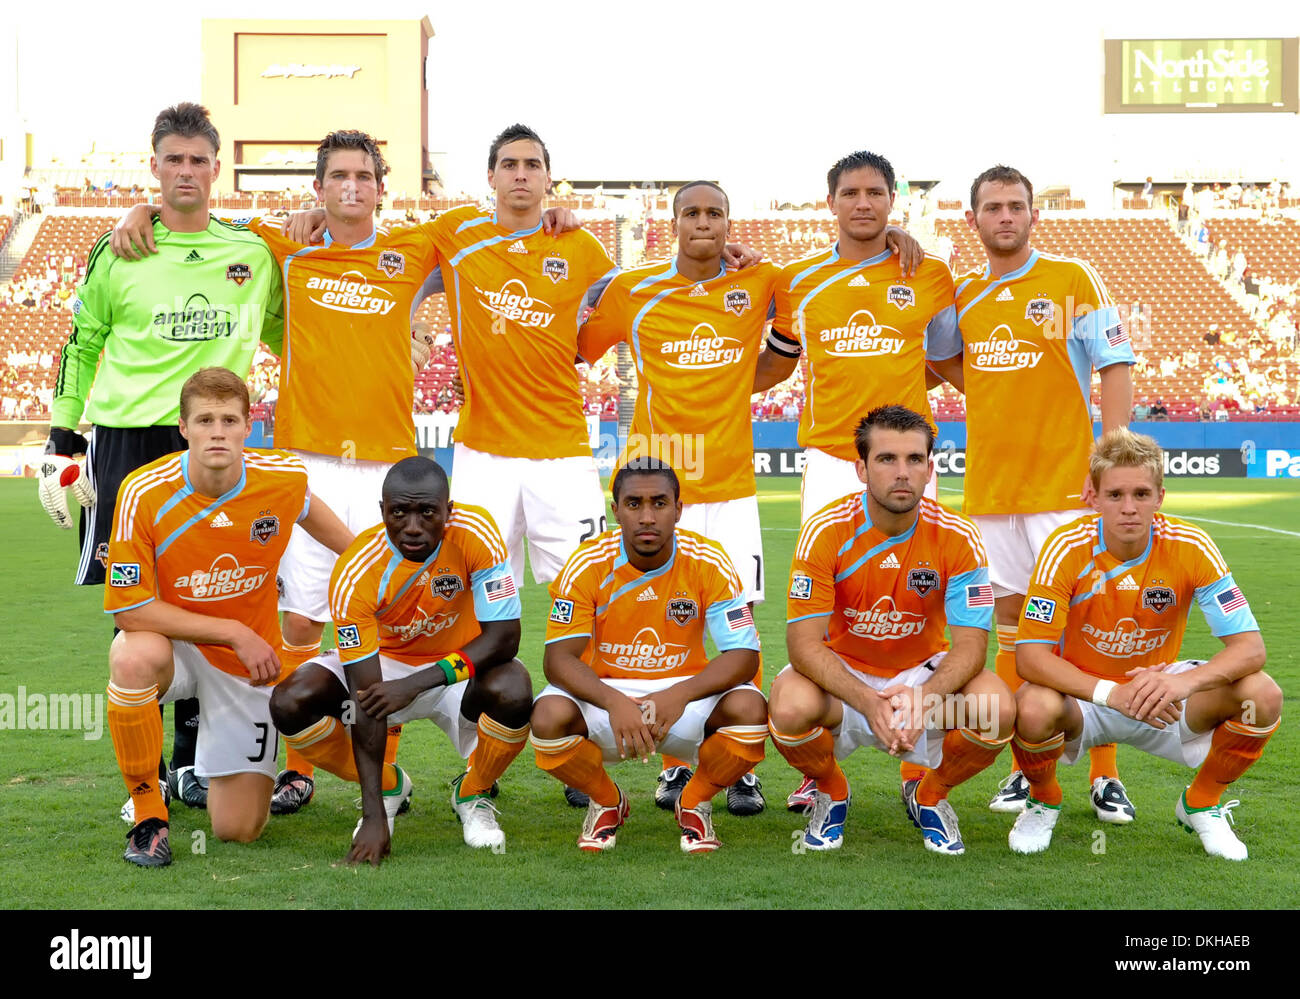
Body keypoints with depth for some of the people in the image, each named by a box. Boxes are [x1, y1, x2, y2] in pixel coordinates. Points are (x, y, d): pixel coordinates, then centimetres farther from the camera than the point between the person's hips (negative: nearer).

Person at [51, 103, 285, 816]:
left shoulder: (253, 255, 9)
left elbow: (288, 337, 23)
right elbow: (81, 346, 10)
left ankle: (194, 761, 17)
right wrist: (63, 436, 6)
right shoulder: (118, 252, 3)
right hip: (125, 437, -2)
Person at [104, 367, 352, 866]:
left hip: (249, 657, 2)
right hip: (171, 641, -2)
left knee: (238, 829, -2)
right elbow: (129, 609, -22)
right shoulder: (143, 493, -24)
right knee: (134, 656, -40)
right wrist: (234, 631, -22)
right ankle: (149, 812, -17)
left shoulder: (285, 477, -16)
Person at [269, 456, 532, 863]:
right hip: (383, 661, 1)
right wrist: (373, 816, -34)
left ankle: (473, 793, -1)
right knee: (290, 704, -24)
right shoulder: (355, 573, -28)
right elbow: (366, 699, -29)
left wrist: (416, 684, -37)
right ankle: (387, 785, 6)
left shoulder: (475, 533, -26)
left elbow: (504, 636, -26)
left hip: (461, 665, -1)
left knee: (512, 693, -35)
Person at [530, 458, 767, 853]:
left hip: (687, 691, 0)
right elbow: (559, 658, -14)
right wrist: (614, 703, -34)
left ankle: (695, 803, 2)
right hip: (605, 694, 0)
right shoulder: (588, 565, -12)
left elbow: (743, 654, -15)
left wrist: (679, 695, -33)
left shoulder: (708, 562, -12)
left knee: (750, 708, -29)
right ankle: (606, 802, 3)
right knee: (549, 716, -31)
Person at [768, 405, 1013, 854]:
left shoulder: (958, 537, -14)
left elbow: (970, 644, -16)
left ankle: (930, 793, 6)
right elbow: (804, 643, -21)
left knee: (996, 709, -28)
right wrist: (869, 702, -38)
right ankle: (830, 792, 3)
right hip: (840, 675, -1)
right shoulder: (825, 531, -18)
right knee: (790, 708, -34)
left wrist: (922, 699, -37)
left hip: (923, 673, 1)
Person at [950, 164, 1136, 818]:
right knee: (1011, 623, 8)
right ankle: (1026, 770, 16)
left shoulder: (1073, 280, -2)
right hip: (988, 487, 5)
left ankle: (1105, 777, 1)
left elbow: (1115, 367, -5)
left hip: (1063, 485, -4)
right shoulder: (964, 295, 11)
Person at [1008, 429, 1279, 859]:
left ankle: (1202, 804, 6)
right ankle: (1044, 801, 0)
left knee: (1262, 695, -23)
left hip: (1159, 687, 2)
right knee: (1034, 708, -37)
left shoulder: (1191, 547, -16)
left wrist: (1185, 682, -41)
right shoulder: (1066, 549, -20)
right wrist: (1111, 693, -40)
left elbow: (1250, 647, -20)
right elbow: (1030, 656, -25)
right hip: (1082, 693, -2)